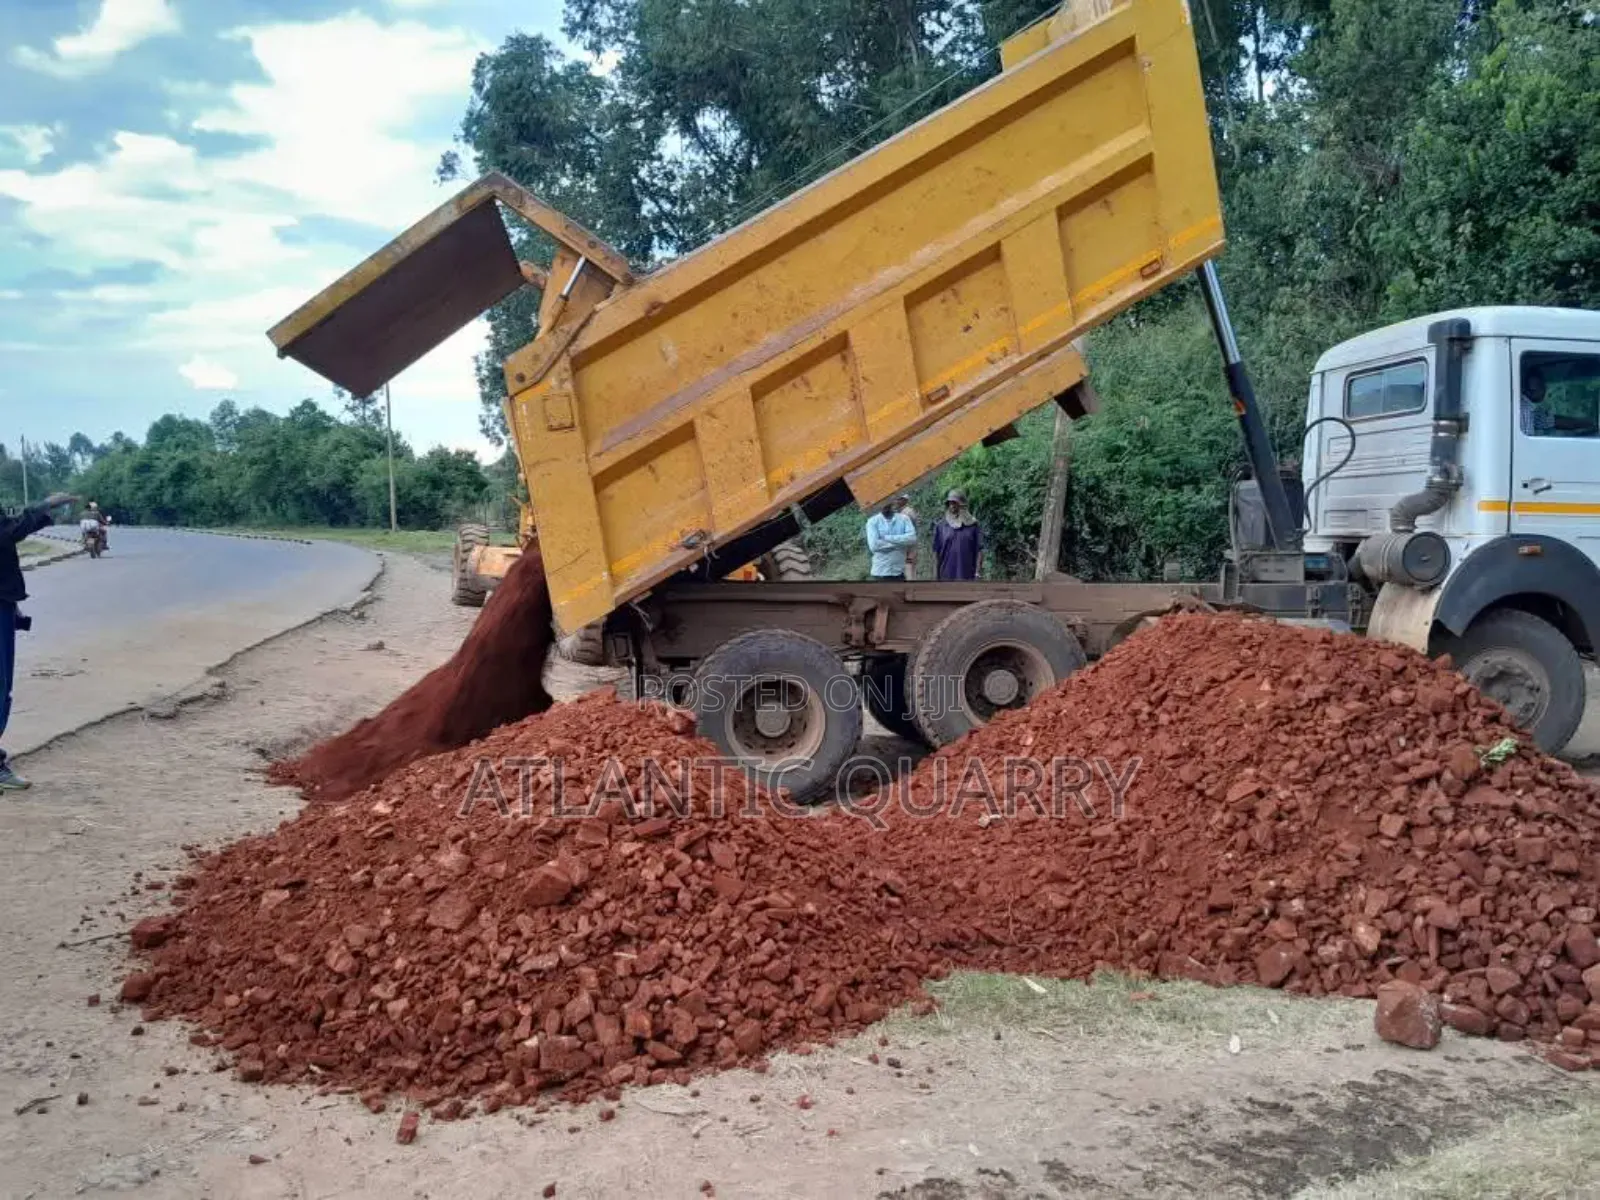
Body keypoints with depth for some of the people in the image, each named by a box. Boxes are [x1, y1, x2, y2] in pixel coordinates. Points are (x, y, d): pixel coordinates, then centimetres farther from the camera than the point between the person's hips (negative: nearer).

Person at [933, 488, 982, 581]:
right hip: (947, 575, 1)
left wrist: (977, 571, -5)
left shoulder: (972, 525, 3)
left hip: (967, 574, -1)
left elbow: (979, 549, 1)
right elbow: (936, 550, 9)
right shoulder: (941, 526, 7)